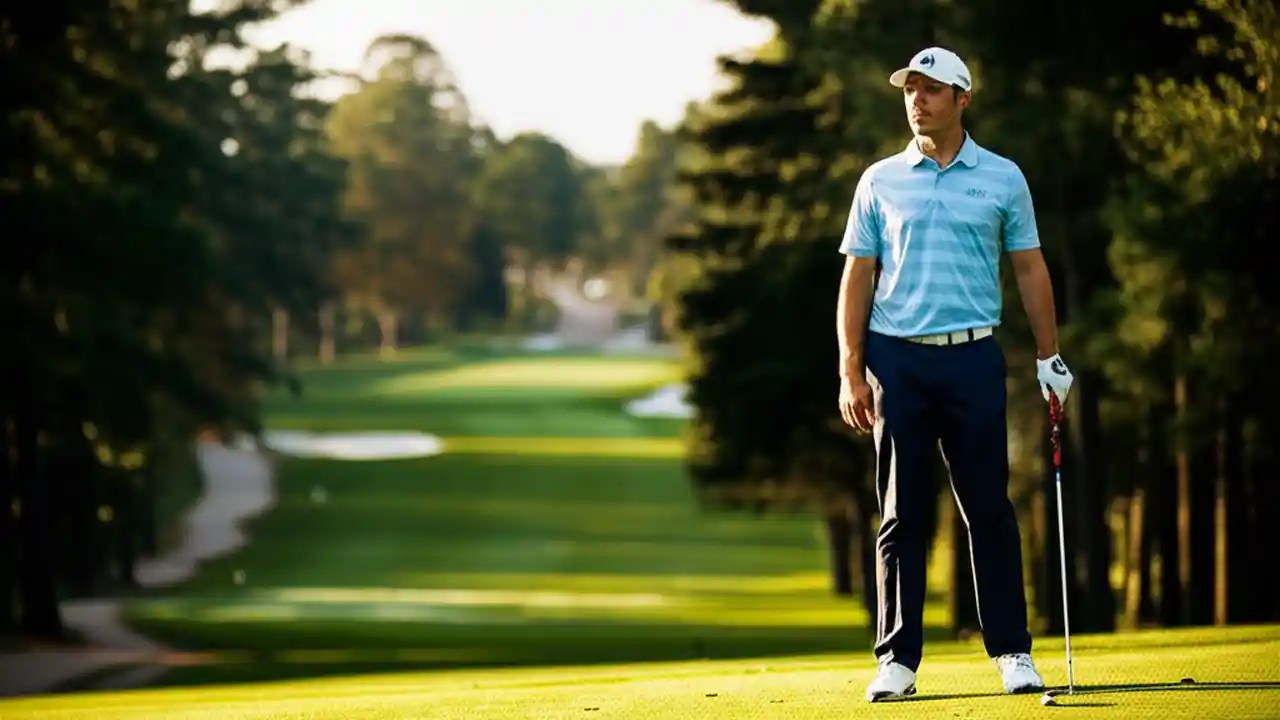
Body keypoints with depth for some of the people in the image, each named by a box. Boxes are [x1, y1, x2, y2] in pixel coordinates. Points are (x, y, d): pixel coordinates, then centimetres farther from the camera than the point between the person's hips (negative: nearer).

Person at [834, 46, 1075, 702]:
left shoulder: (1002, 178, 7)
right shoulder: (880, 182, 8)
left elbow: (1029, 269, 10)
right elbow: (857, 279, 8)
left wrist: (1049, 356, 5)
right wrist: (851, 372, 1)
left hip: (973, 358, 0)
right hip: (897, 359, 1)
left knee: (989, 509, 0)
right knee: (901, 514, 1)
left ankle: (1011, 651, 7)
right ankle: (897, 659, 4)